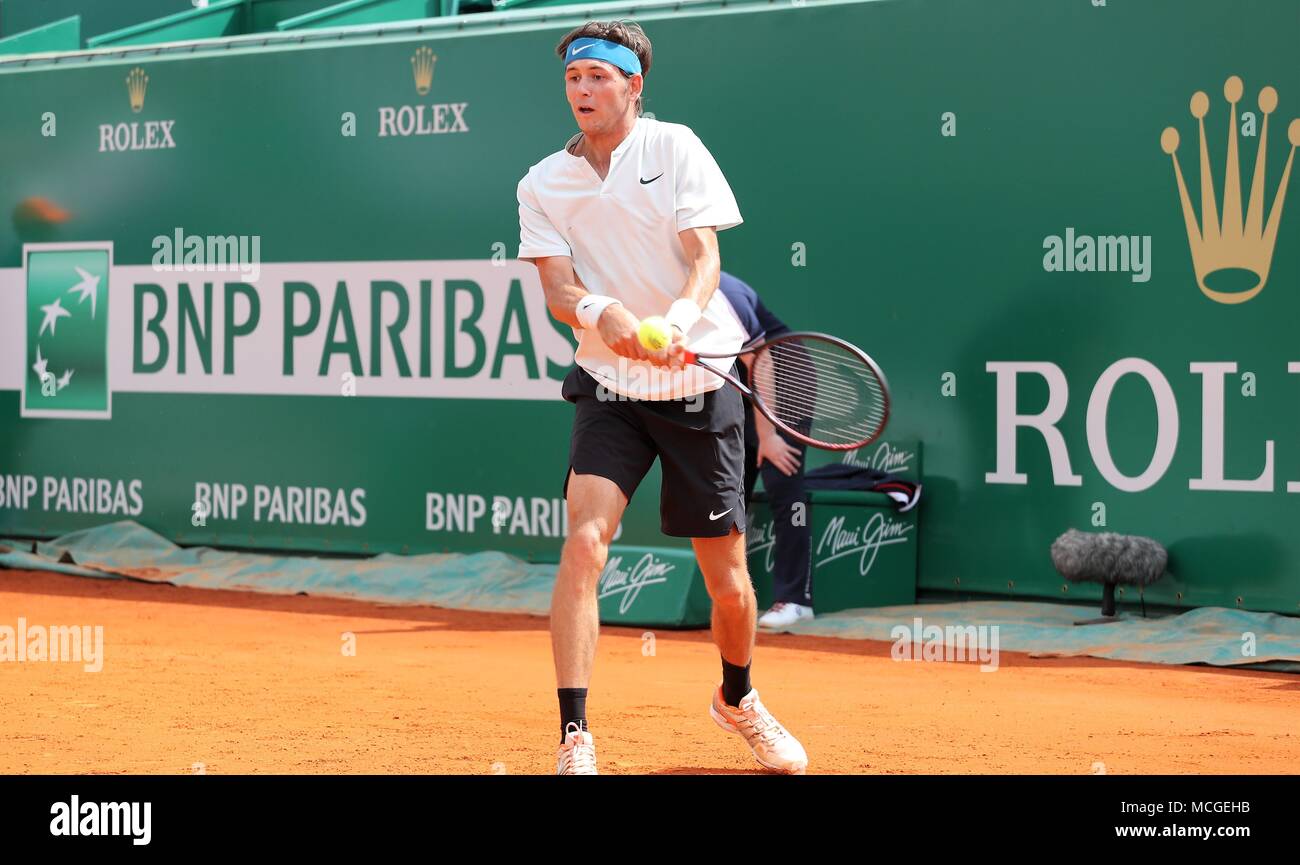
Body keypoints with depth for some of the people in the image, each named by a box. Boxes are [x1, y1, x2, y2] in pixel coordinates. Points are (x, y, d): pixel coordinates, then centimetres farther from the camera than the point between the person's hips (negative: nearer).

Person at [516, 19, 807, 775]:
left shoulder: (675, 147, -2)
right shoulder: (543, 186, 2)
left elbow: (706, 258, -11)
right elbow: (557, 289, -8)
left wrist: (678, 319, -32)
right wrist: (599, 311, -32)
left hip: (699, 384, 0)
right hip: (609, 389, 1)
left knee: (728, 580, 5)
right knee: (586, 539, -21)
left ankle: (738, 699, 36)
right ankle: (575, 741, -19)